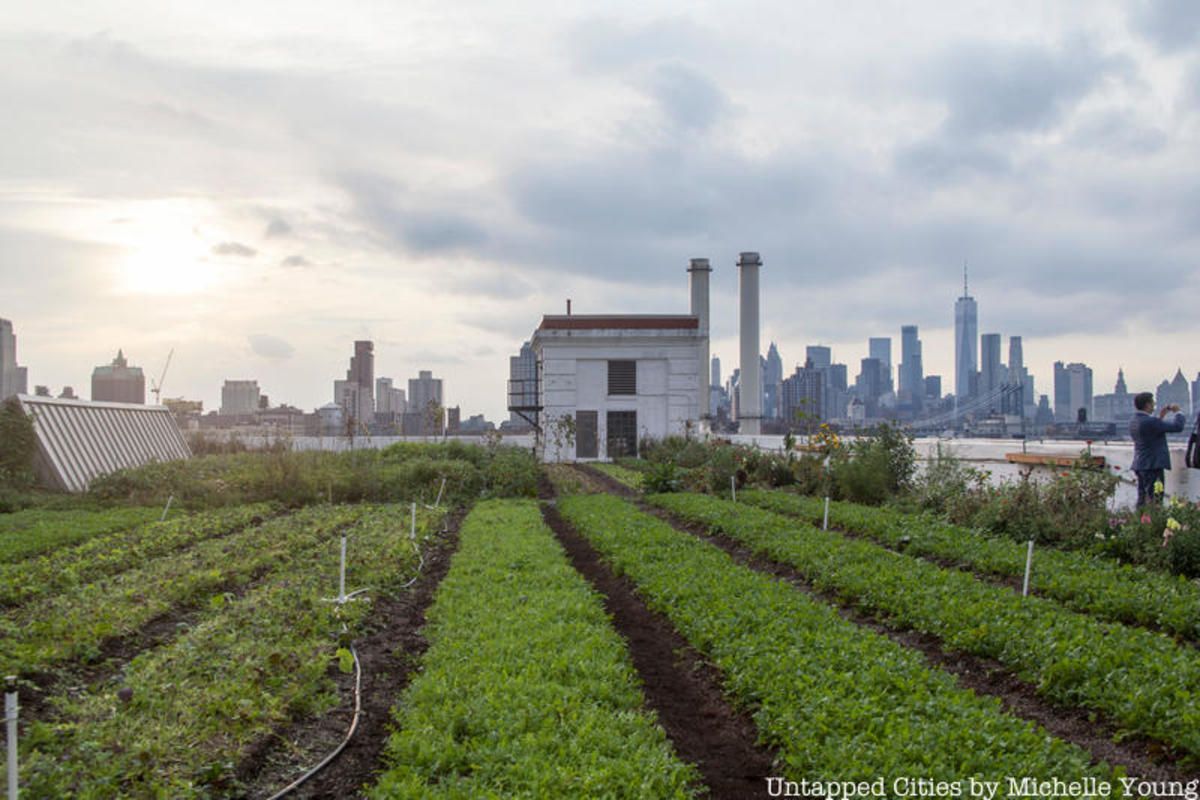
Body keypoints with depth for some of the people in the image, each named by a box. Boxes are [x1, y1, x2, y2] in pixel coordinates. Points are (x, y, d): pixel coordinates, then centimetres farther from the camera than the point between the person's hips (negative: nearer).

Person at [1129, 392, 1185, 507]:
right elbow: (1177, 426, -17)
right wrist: (1177, 412, 0)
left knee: (1142, 499, 15)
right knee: (1153, 500, -5)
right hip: (1153, 466, -9)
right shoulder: (1149, 421, -22)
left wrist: (1161, 416, 17)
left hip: (1139, 465, 9)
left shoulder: (1133, 420, 7)